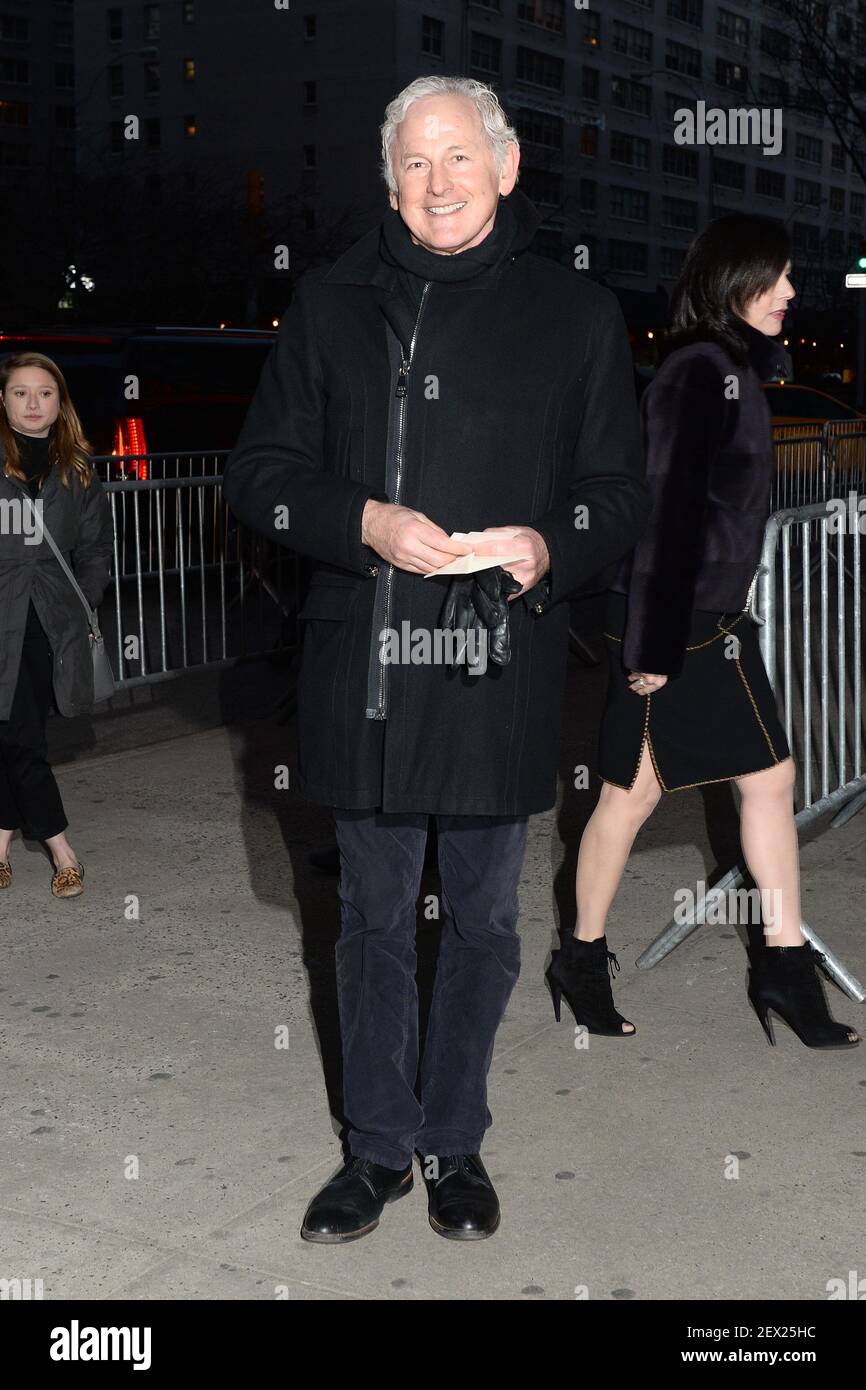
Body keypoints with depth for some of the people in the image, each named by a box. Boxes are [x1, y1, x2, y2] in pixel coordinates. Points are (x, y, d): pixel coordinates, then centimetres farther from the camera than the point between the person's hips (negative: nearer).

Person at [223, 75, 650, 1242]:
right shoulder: (333, 306, 6)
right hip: (364, 673, 1)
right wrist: (363, 523, -13)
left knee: (483, 923, 11)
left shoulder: (576, 314, 4)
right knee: (374, 918, 12)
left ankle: (455, 1143, 30)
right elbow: (257, 475, 5)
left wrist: (550, 547, -16)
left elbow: (622, 495, 6)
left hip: (503, 674, -1)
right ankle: (379, 1146, 29)